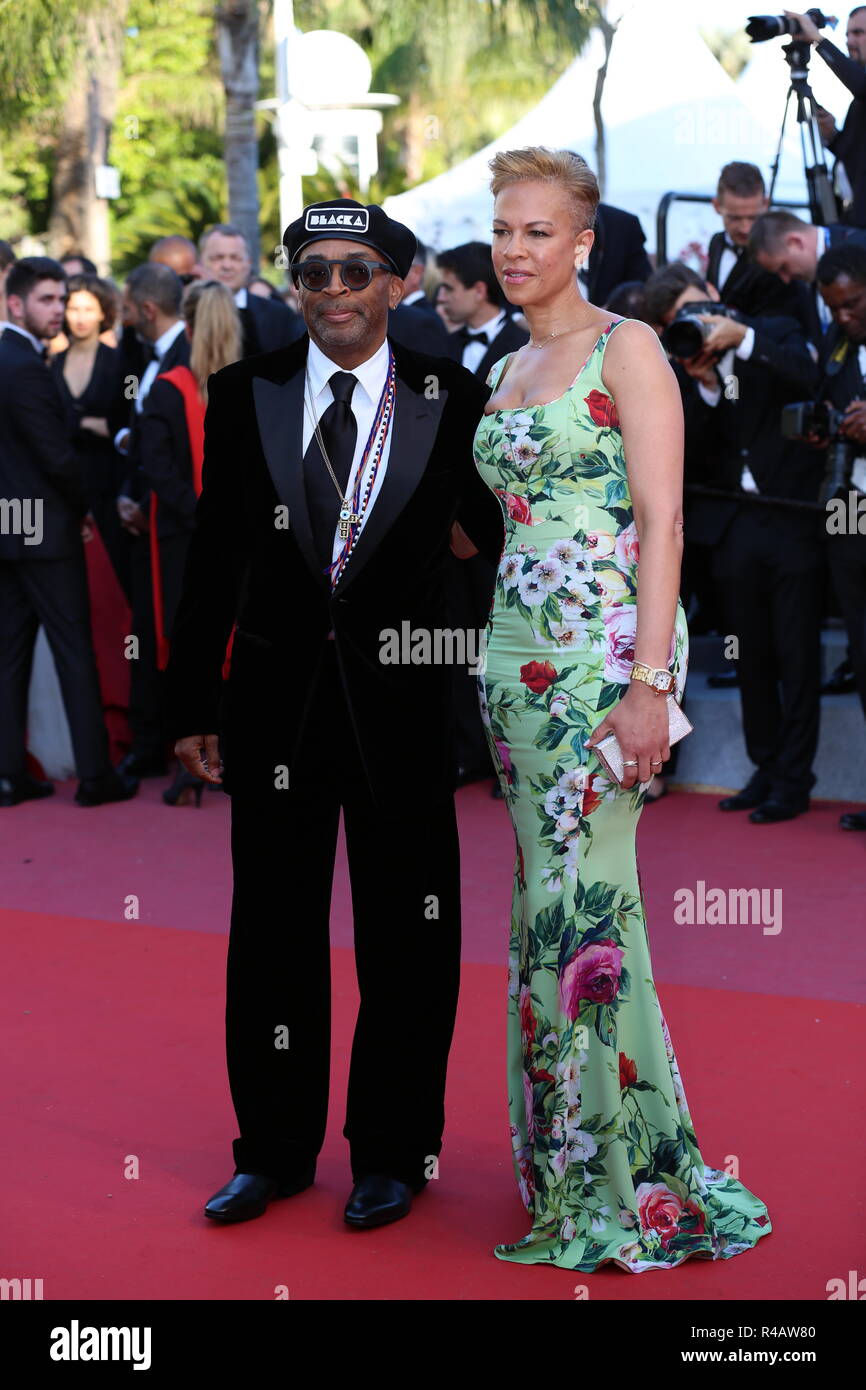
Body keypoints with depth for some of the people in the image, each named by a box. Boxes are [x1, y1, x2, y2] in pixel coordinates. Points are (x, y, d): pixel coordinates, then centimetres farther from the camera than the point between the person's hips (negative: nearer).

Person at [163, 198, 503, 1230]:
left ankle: (392, 1153, 21)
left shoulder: (452, 400, -1)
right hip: (276, 697, 1)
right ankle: (275, 1150, 23)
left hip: (401, 695, -1)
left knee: (405, 934, 6)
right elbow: (213, 559, 5)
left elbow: (511, 536, 7)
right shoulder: (245, 395, 3)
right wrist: (191, 705, 5)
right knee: (273, 927, 9)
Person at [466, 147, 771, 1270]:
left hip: (607, 648, -7)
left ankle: (637, 1174, -2)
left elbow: (662, 521, -11)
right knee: (548, 904, 8)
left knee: (581, 905, -11)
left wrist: (648, 680, -19)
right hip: (520, 655, 7)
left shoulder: (626, 348, -4)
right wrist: (501, 668, 16)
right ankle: (569, 1172, 15)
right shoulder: (510, 369, 18)